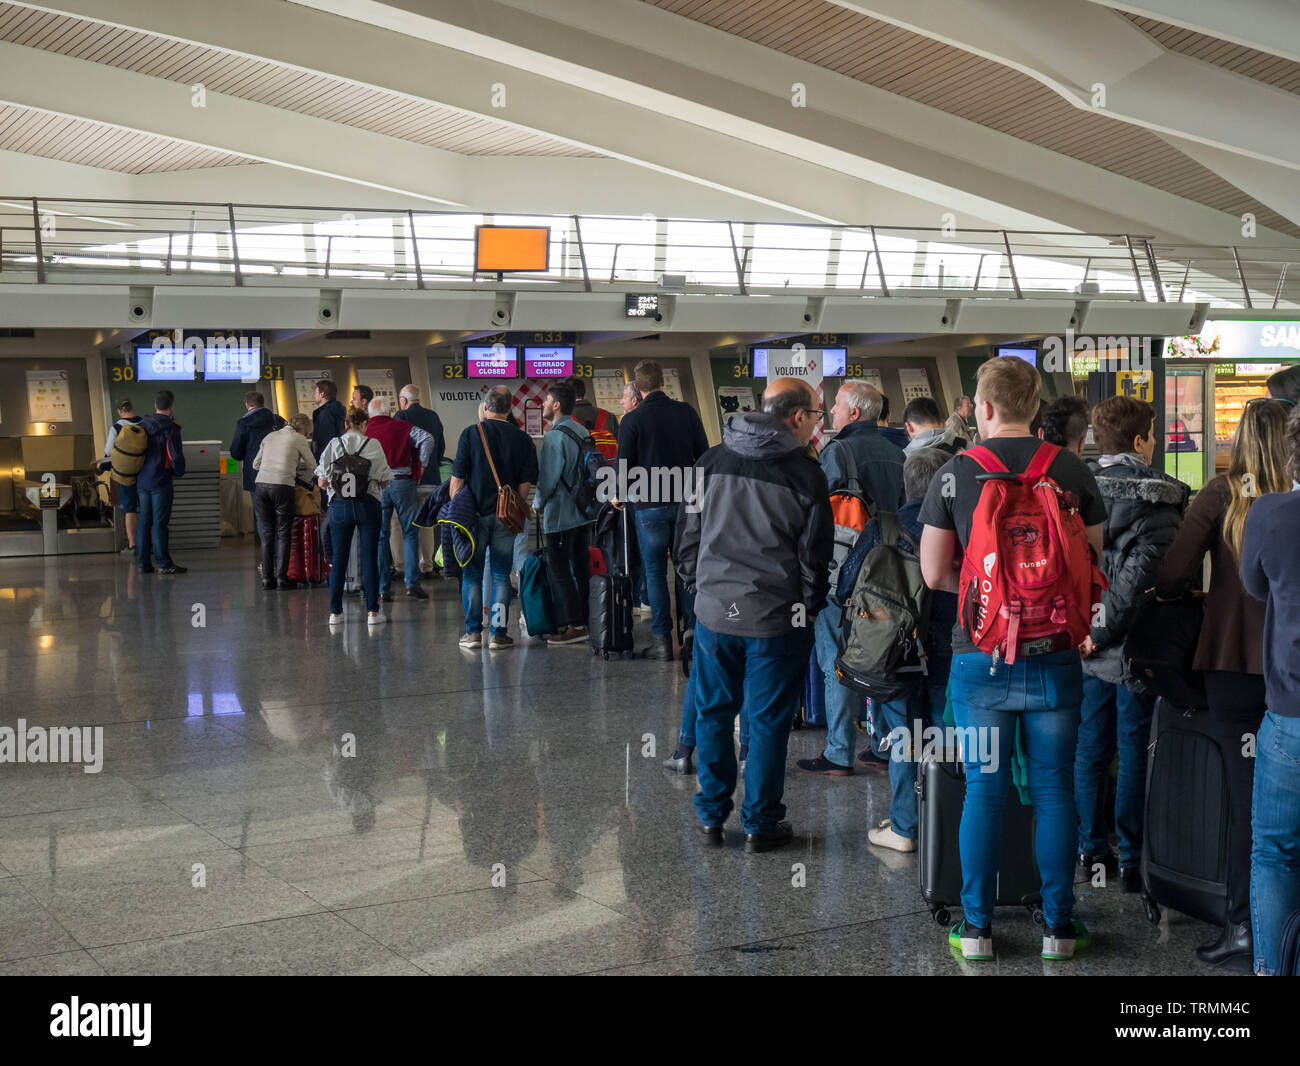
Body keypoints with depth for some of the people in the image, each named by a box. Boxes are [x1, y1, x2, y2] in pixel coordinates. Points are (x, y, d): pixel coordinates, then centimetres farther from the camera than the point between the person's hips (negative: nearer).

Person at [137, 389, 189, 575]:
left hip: (142, 481, 6)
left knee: (144, 521, 9)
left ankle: (144, 563, 10)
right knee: (160, 522, -4)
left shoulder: (142, 425, 8)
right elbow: (176, 455, -14)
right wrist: (179, 472, 3)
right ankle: (164, 563, -2)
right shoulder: (170, 428, -12)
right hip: (161, 482, -6)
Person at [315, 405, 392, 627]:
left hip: (339, 506, 1)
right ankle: (372, 611, 3)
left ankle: (335, 612, 9)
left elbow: (321, 482, 0)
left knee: (338, 559, 8)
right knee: (370, 558, 4)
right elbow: (384, 481, -1)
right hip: (367, 506, -1)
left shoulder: (334, 445, 0)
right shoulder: (373, 445, -3)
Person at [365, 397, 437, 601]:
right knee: (410, 533, 6)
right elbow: (427, 440, -7)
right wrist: (421, 465, 1)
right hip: (403, 483, -1)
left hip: (376, 487, 1)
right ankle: (412, 583, -2)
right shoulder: (402, 427, 3)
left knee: (380, 537, 7)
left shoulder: (364, 432, 4)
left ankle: (382, 588, 5)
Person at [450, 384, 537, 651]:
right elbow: (525, 484, 1)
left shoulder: (470, 433, -4)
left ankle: (473, 632, 9)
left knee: (472, 574, 7)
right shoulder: (522, 439, 1)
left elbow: (457, 479, -4)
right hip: (506, 516, 1)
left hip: (474, 514, -1)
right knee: (501, 575, 7)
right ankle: (498, 633, 6)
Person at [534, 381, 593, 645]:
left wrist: (538, 504, -2)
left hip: (561, 514, -9)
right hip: (584, 511, 9)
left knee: (559, 570, -3)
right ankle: (586, 620, 19)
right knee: (581, 566, 14)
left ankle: (574, 626, -3)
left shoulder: (554, 437, -18)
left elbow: (548, 478, -18)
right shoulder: (583, 431, 9)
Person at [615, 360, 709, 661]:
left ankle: (663, 639, 4)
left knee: (655, 571, 4)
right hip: (686, 501, 3)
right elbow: (704, 454, 6)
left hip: (649, 505, -3)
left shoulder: (632, 421, -8)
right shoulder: (686, 412, 2)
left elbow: (624, 466, -5)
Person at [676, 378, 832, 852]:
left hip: (714, 611, 3)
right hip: (776, 619, -3)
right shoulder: (806, 476, -8)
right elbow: (815, 556, -4)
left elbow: (689, 534, 7)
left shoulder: (712, 462, 1)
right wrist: (810, 606, 11)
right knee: (767, 722, 8)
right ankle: (760, 824, 17)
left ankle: (711, 814, 24)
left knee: (713, 713, 15)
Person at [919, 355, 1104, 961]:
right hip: (1057, 656, 1)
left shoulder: (954, 475, -5)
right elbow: (1094, 563, 6)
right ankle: (1059, 927, 18)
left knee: (983, 788, 9)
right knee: (1054, 788, 10)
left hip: (980, 656, -1)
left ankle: (976, 927, 16)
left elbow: (934, 574, -2)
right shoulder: (1073, 472, -2)